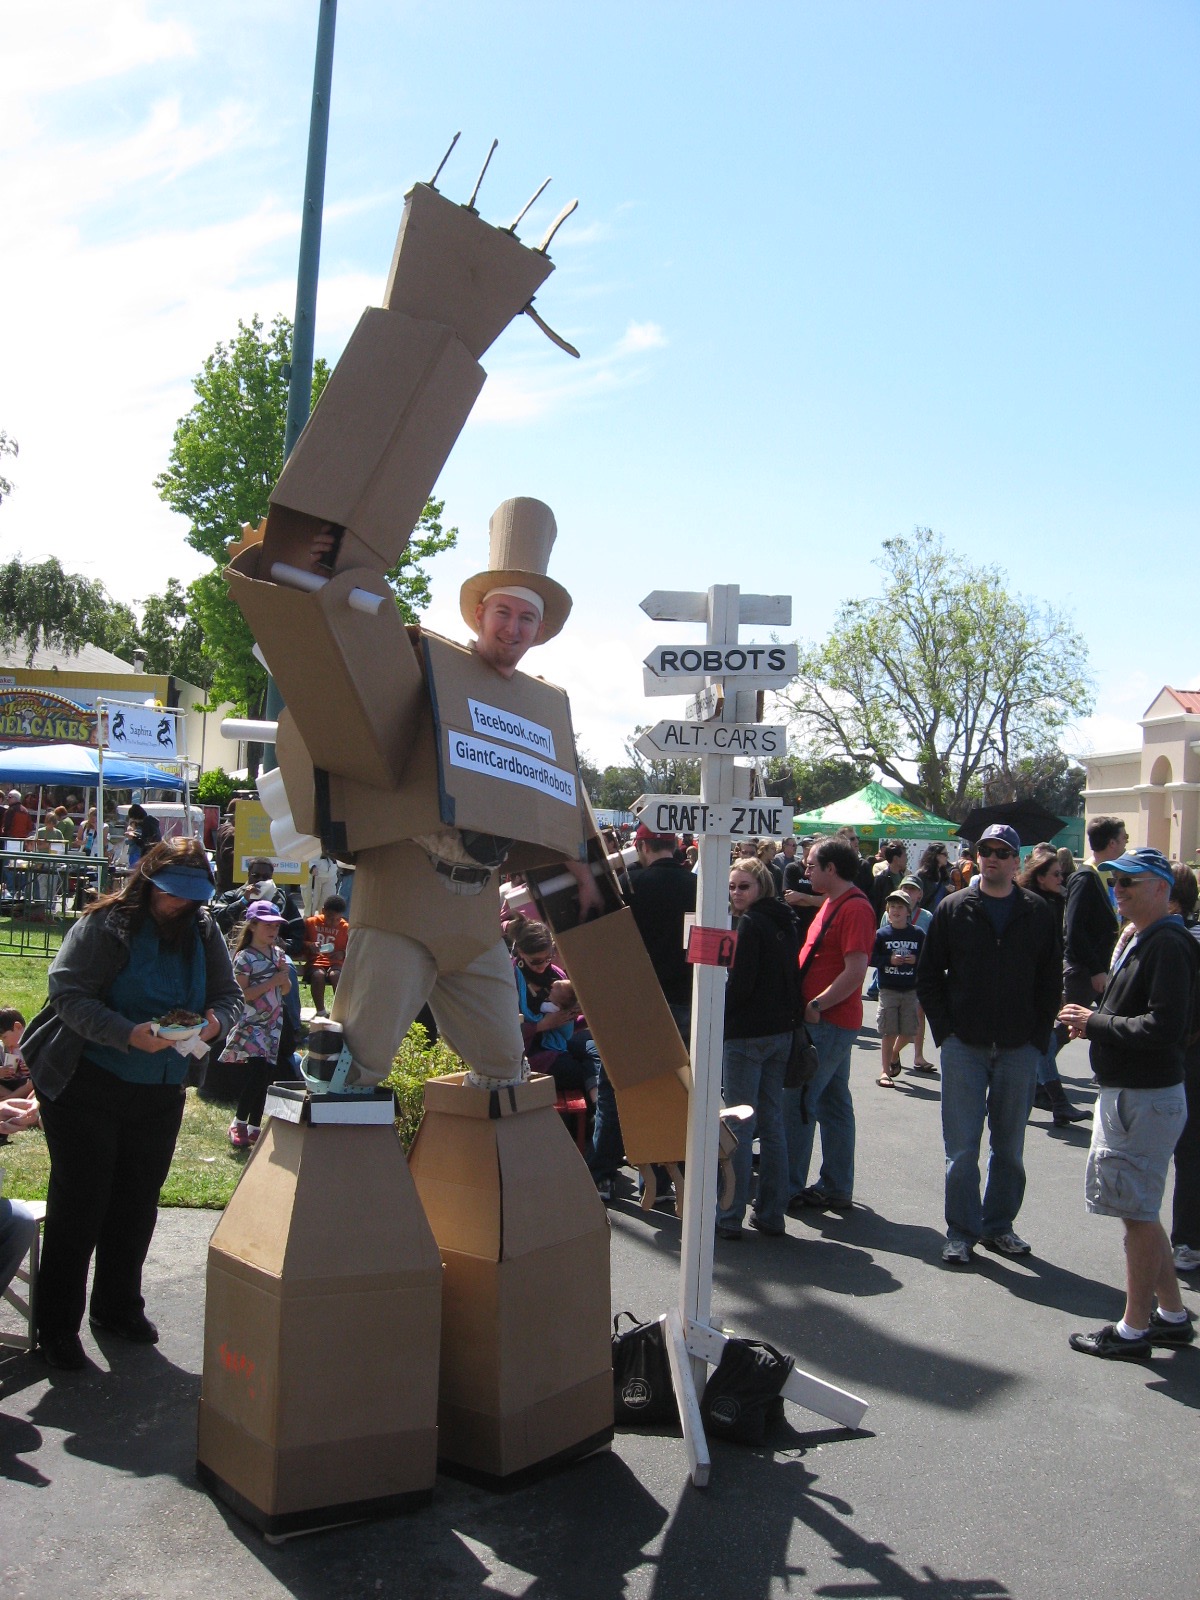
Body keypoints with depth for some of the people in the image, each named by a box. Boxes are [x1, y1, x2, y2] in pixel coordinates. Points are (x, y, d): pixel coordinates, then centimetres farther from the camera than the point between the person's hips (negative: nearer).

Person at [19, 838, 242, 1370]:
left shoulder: (204, 931, 1)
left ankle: (118, 1306, 33)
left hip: (161, 1092, 5)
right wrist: (128, 1034, -33)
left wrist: (216, 1018, -18)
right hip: (87, 1086, -5)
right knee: (79, 1203, 1)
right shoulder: (104, 925, -15)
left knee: (137, 1205, 15)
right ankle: (57, 1326, 14)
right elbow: (67, 992, -20)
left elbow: (228, 992, 7)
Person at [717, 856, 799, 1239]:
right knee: (771, 1124, 12)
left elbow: (740, 984, -18)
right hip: (781, 1032, 8)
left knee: (739, 1126, -2)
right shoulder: (784, 922, 11)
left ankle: (729, 1217, 3)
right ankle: (771, 1214, 18)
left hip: (746, 1034, -8)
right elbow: (792, 979, 14)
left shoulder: (749, 923, -13)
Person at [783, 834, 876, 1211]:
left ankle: (788, 1188, 2)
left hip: (827, 1022, -10)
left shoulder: (854, 908, -16)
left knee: (797, 1104, -5)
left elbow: (856, 970, -23)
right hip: (830, 1022, 10)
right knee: (833, 1104, 14)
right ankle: (836, 1187, 21)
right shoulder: (832, 903, 15)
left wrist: (817, 1005, -20)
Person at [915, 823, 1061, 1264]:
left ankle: (999, 1225, 24)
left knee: (1009, 1147, 11)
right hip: (963, 1046, -1)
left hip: (1019, 1049, 1)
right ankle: (962, 1231, 10)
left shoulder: (1037, 913, 4)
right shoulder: (953, 909, 1)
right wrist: (944, 1030, -4)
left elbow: (1051, 981, 6)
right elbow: (927, 975, 4)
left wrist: (1039, 1037, -2)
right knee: (962, 1148, 0)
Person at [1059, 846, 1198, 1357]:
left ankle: (1134, 1330, 12)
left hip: (1145, 1099, -11)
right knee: (1140, 1211, 18)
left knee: (1137, 1213, 0)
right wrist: (1096, 1022, 4)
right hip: (1126, 1091, 11)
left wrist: (1095, 1021, -17)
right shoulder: (1138, 942, 14)